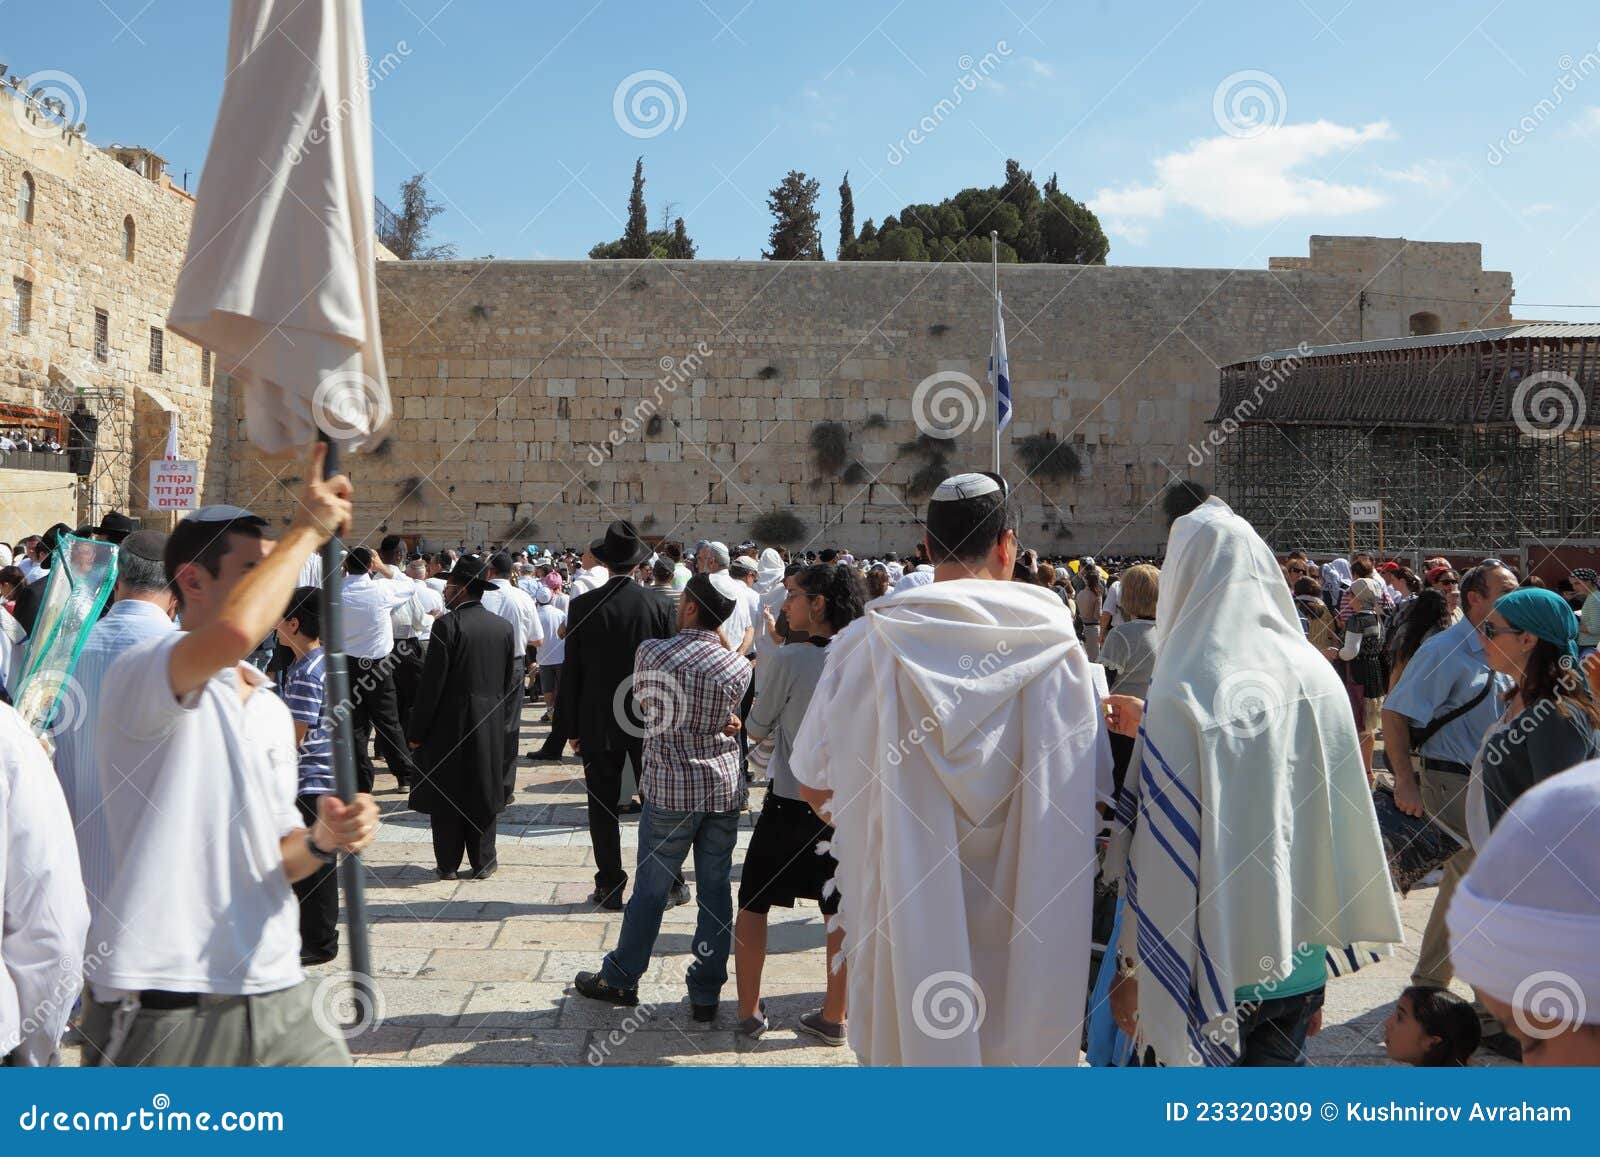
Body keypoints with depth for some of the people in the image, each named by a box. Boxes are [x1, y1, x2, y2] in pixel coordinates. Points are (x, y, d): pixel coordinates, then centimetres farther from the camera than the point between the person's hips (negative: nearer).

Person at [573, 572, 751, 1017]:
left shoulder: (651, 653, -8)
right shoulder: (739, 667, -4)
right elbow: (732, 721, 6)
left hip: (670, 789, -2)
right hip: (724, 789, 2)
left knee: (651, 889, 10)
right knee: (715, 891, 8)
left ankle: (620, 978, 25)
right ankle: (706, 993, 15)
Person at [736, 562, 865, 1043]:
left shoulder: (788, 660, -16)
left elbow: (756, 729, -5)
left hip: (791, 804, -3)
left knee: (753, 904, 14)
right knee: (840, 912, 13)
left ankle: (749, 1011, 20)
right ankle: (833, 1018, 21)